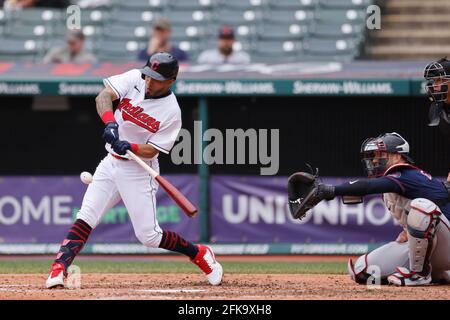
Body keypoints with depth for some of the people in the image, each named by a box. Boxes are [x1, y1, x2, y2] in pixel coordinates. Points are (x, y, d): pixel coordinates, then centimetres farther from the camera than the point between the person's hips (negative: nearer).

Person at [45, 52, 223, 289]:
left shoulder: (171, 112, -15)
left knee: (148, 235, -4)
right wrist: (110, 123, -36)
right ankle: (59, 269, -12)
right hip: (111, 163, 4)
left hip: (139, 171, -4)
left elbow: (152, 150, -15)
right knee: (85, 218, -9)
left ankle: (199, 254, 16)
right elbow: (104, 96, -18)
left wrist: (129, 147, -34)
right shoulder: (134, 79, -5)